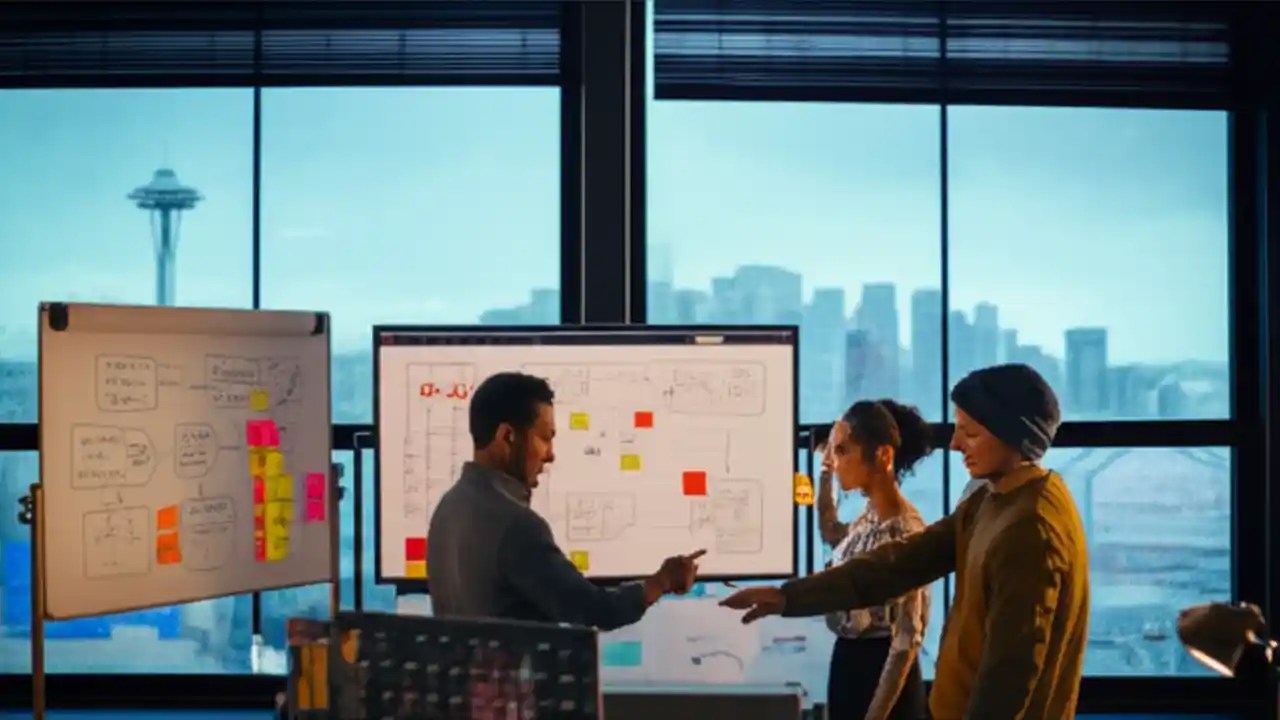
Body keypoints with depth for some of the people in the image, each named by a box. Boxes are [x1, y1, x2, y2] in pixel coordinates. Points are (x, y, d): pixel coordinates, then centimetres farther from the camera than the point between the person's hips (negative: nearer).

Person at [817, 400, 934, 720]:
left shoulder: (905, 531, -21)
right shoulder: (869, 517, 4)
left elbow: (907, 640, -20)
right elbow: (831, 533, 31)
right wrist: (825, 476, 18)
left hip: (881, 673, -9)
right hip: (848, 663, 9)